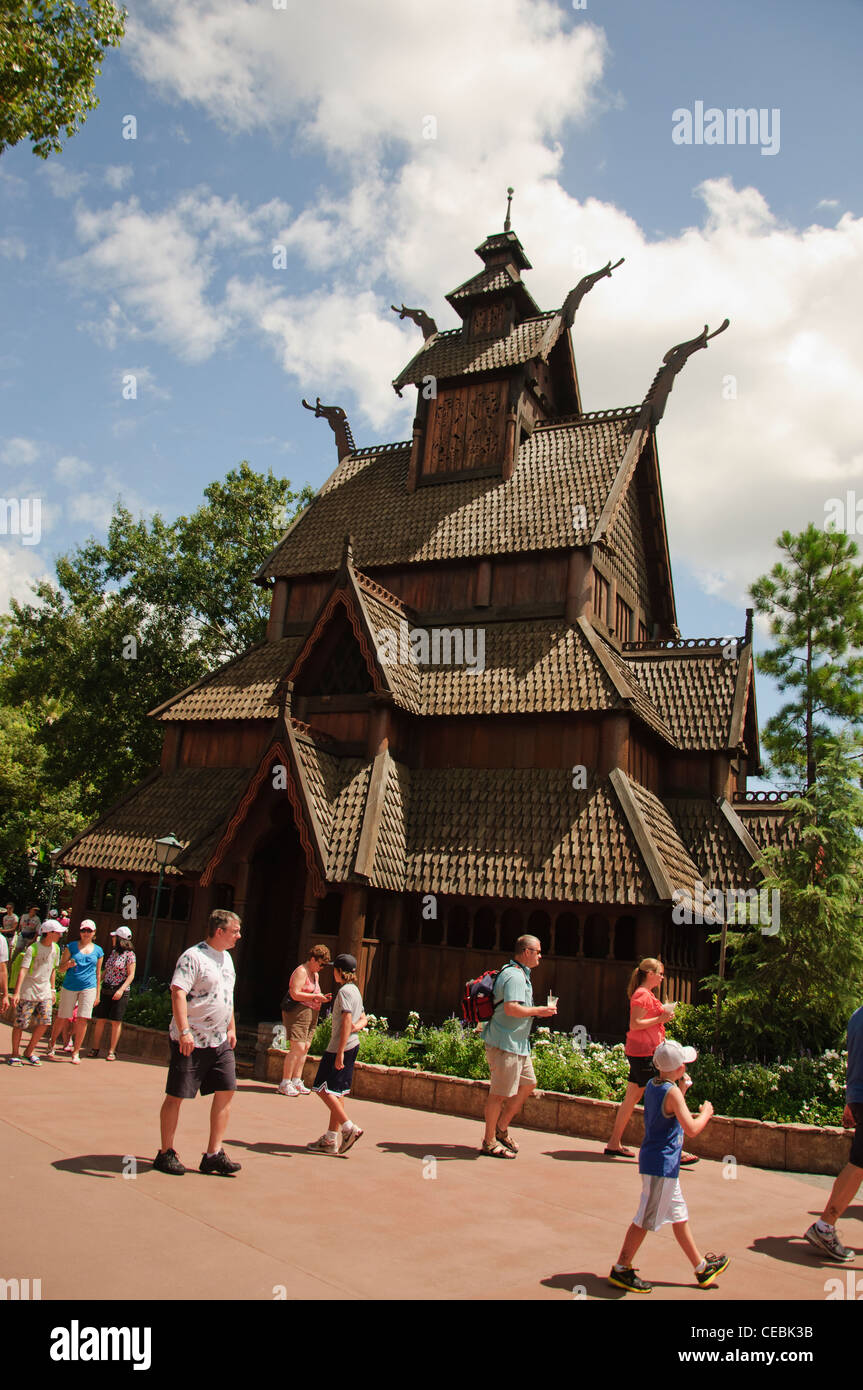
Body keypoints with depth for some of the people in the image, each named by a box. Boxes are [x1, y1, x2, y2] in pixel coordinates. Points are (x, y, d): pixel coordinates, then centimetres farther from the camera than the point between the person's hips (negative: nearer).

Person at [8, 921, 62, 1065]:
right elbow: (23, 970, -20)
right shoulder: (32, 949, -13)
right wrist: (16, 993, -28)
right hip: (28, 991, -5)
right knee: (20, 1024, 1)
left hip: (45, 993, 5)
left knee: (44, 1022, -2)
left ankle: (29, 1051, 15)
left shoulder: (55, 949, 6)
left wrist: (52, 990, 17)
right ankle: (14, 1054, 16)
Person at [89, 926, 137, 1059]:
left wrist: (121, 990, -20)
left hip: (120, 993, -6)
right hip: (106, 991, 6)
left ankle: (112, 1051, 7)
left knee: (116, 1021, 0)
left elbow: (131, 975, -10)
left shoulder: (129, 954, -7)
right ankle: (95, 1048, 14)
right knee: (100, 1019, 5)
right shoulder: (113, 952, 12)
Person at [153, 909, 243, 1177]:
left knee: (226, 1092, 3)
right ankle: (165, 1153, 16)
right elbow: (178, 992, -22)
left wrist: (231, 1028, 20)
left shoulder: (227, 958, 14)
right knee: (176, 1095, 2)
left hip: (220, 1042, 8)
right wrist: (184, 1031, -30)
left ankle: (213, 1154, 10)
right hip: (190, 1041, -8)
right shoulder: (193, 957, -14)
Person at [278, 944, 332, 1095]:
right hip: (297, 1012, -9)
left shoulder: (315, 975, 20)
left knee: (305, 1048, 5)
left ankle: (296, 1081, 11)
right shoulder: (301, 971, -9)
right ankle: (285, 1083, -7)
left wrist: (322, 998, 10)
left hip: (311, 1014, 9)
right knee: (297, 1048, -13)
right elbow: (295, 994, -19)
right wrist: (315, 997, -16)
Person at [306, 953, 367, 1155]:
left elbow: (347, 1021, -21)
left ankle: (349, 1128, -9)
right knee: (336, 1092, 11)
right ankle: (332, 1139, 14)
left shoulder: (344, 991, -14)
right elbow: (363, 1019, 20)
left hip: (341, 1046, -9)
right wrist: (357, 1027, -3)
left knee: (323, 1089, -4)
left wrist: (340, 1052, -22)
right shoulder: (355, 991, 15)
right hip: (352, 1045, 9)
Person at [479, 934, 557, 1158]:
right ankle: (489, 1142, 9)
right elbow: (511, 1008, -30)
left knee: (528, 1083, 16)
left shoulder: (519, 974, 17)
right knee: (500, 1093, -3)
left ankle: (501, 1129, 25)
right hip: (504, 1043, -11)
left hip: (517, 1044, 11)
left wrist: (537, 1011, 17)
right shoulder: (515, 976, -18)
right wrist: (538, 1011, -18)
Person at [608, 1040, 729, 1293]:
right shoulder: (671, 1092, -21)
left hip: (657, 1162, 9)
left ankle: (701, 1268, 33)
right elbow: (691, 1129, -26)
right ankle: (620, 1270, 12)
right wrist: (705, 1113, -8)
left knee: (679, 1216, 20)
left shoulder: (652, 1085, 5)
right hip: (662, 1165, -9)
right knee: (645, 1219, 2)